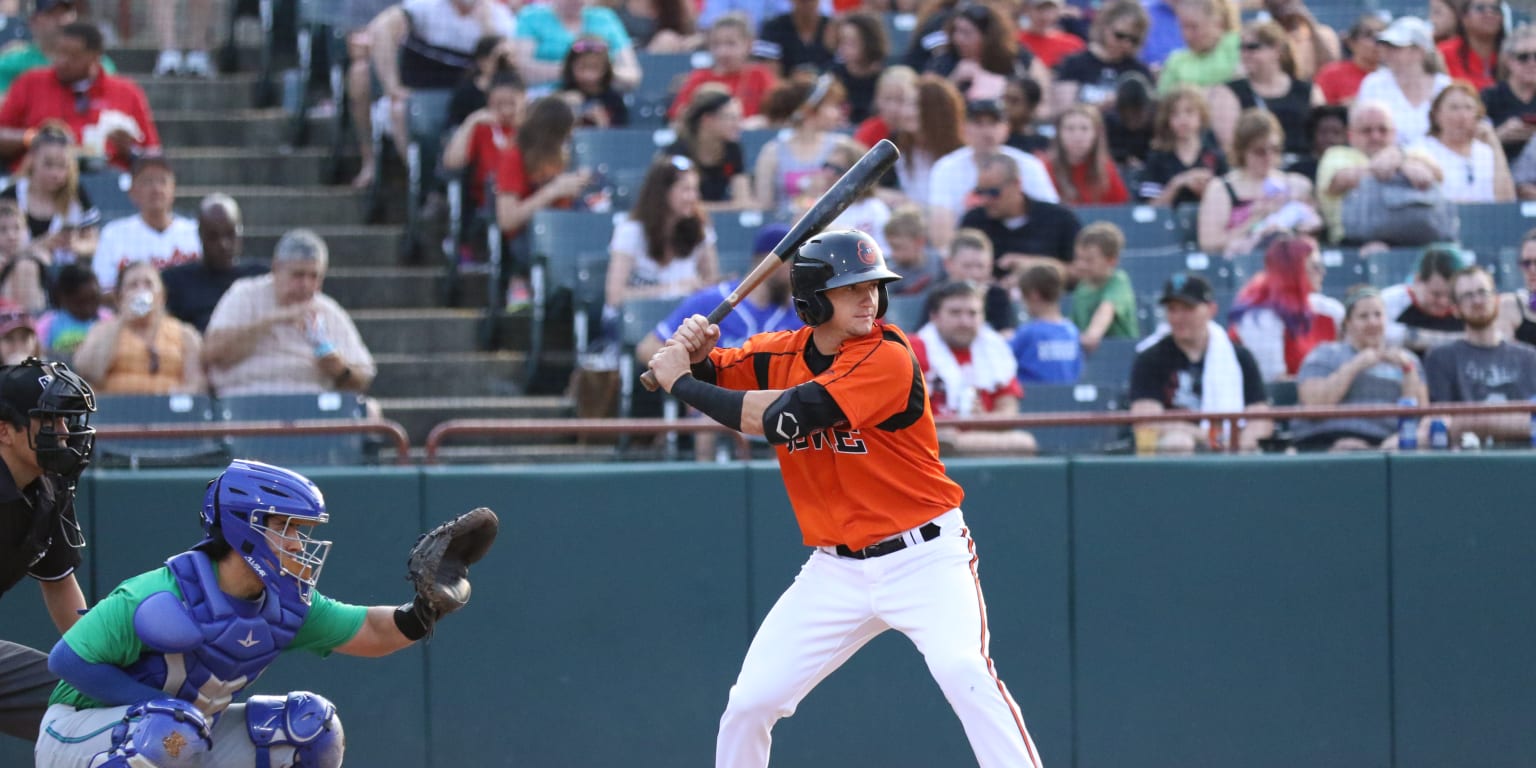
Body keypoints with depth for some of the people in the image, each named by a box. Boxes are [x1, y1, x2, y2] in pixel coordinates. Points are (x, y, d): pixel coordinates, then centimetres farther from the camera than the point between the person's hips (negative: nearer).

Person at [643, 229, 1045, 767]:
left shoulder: (887, 357, -19)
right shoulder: (781, 354, 1)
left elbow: (777, 419, -25)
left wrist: (682, 384, -17)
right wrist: (694, 352, -13)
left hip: (924, 558, -6)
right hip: (837, 571, 6)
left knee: (963, 671, -29)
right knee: (749, 704, 3)